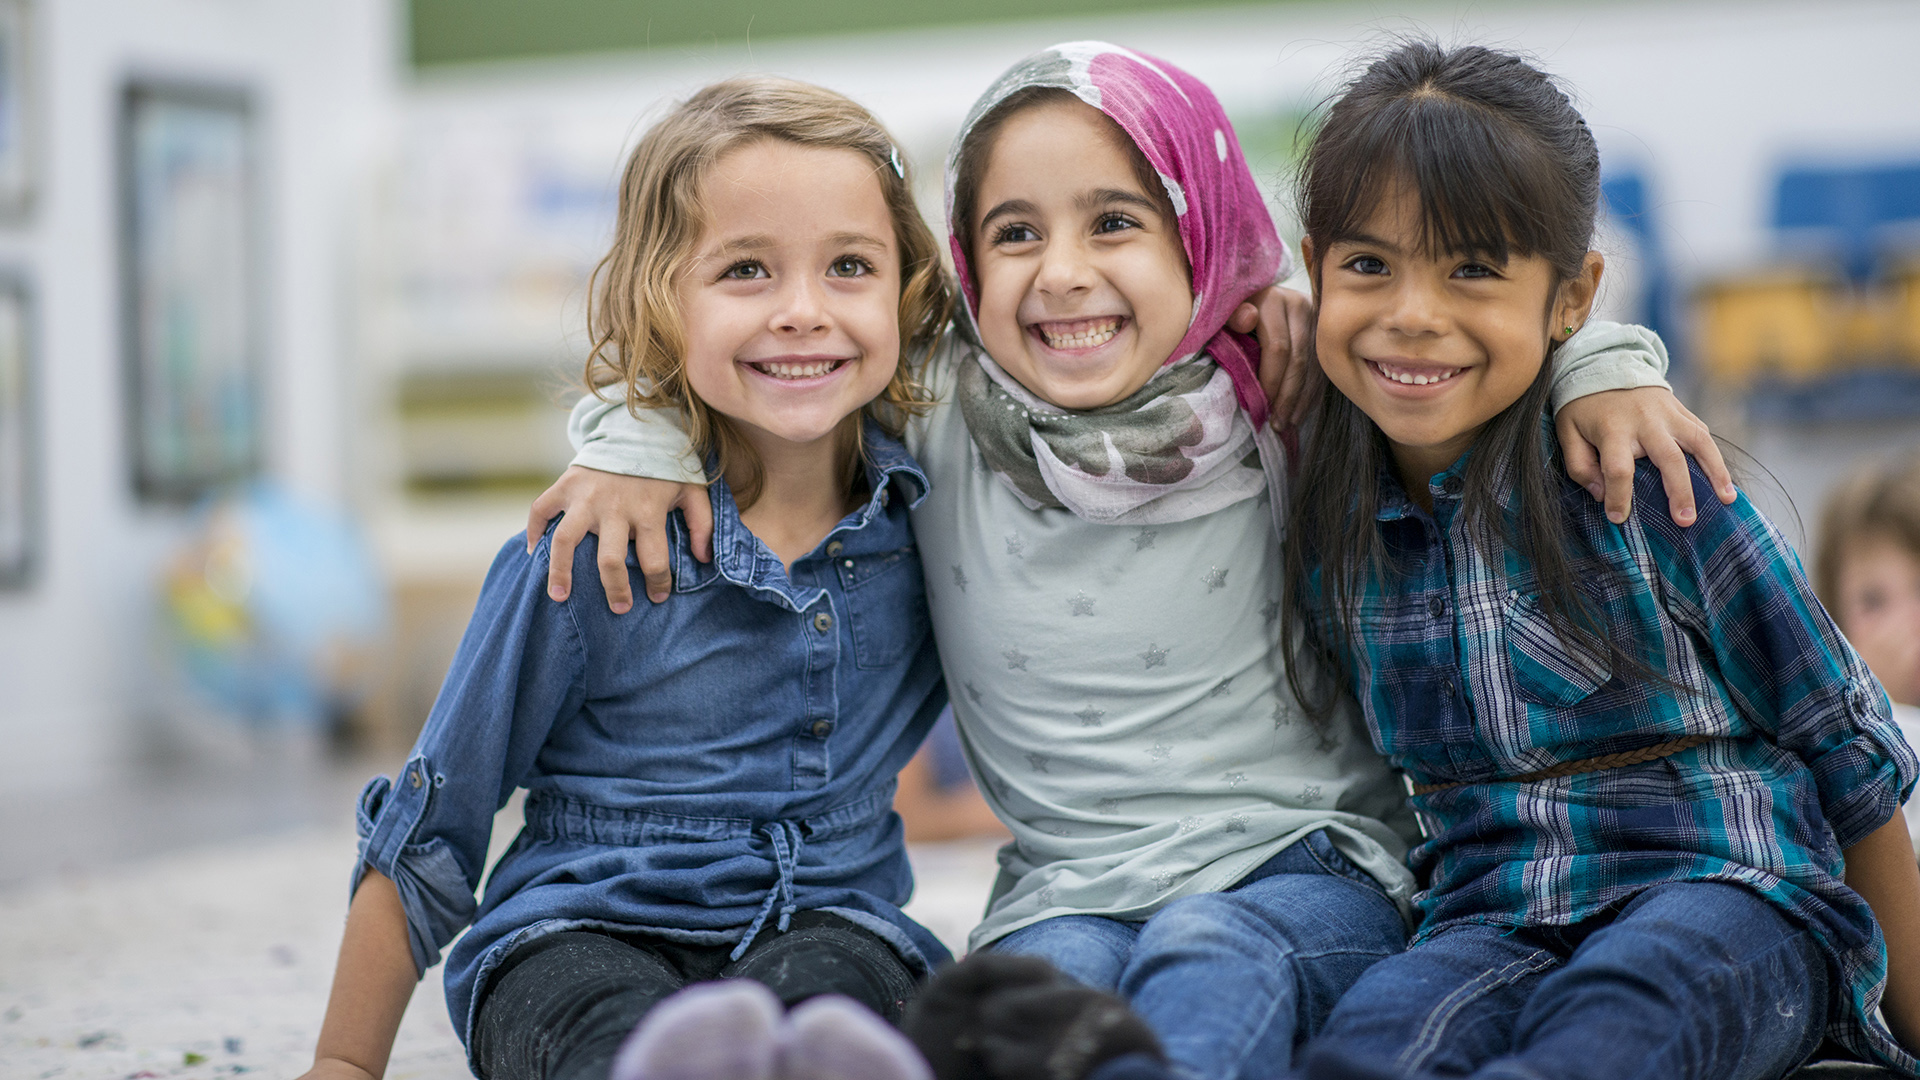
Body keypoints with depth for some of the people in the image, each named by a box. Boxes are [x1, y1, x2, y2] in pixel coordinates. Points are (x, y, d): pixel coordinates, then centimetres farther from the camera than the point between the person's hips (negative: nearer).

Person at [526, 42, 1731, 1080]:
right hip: (1072, 892, 1)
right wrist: (637, 439, -1)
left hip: (1310, 868, -1)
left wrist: (1601, 368, -3)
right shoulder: (937, 420, 2)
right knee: (1058, 975, -34)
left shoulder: (1294, 403, 1)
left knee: (1214, 959, -35)